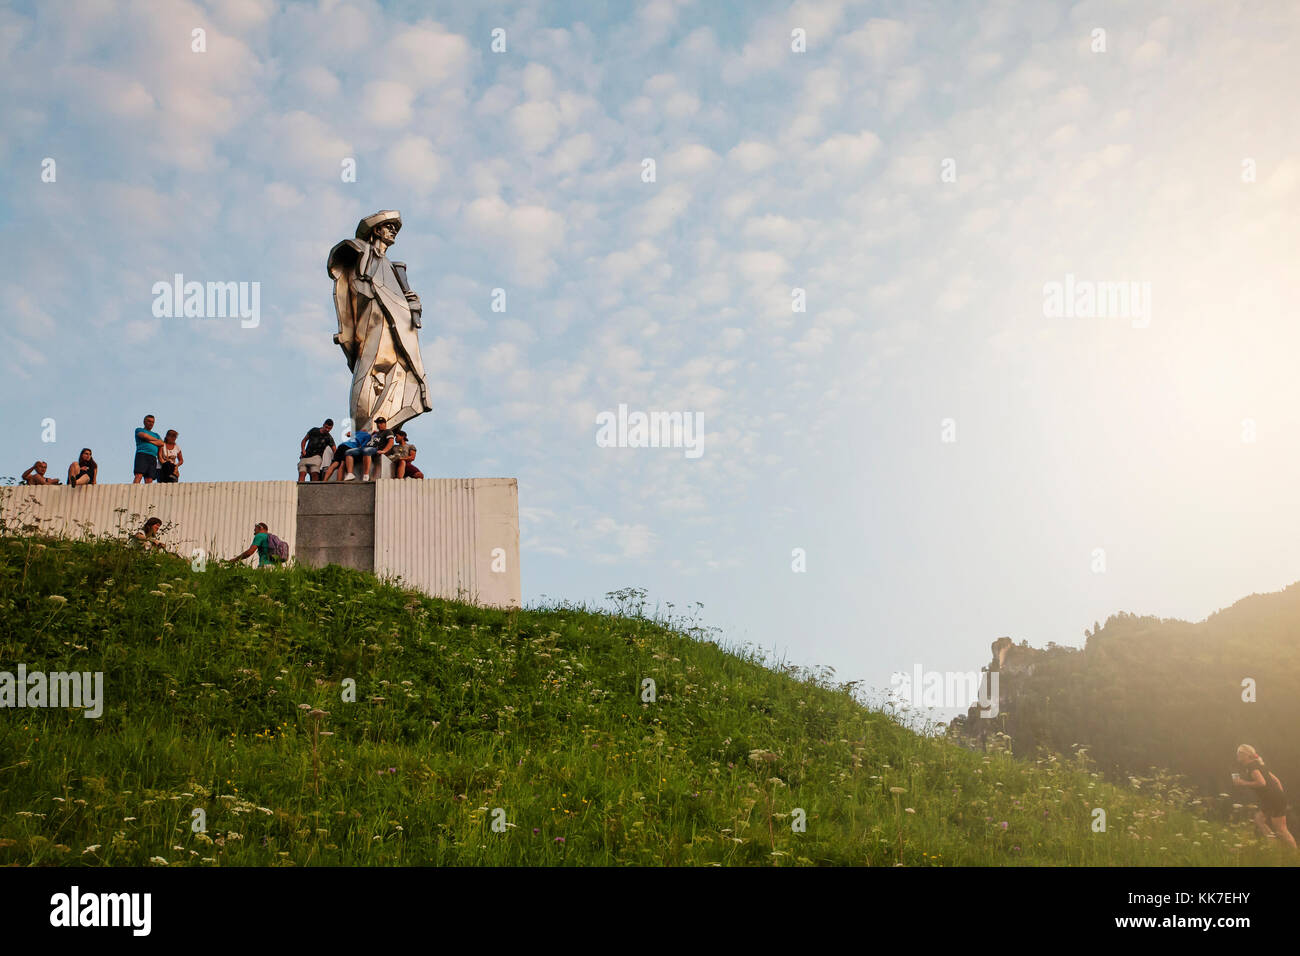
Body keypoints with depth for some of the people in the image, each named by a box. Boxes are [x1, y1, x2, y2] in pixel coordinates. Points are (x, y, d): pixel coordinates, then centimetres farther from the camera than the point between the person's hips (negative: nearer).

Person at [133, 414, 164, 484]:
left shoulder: (156, 435, 31)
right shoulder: (139, 430, 21)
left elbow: (161, 443, 11)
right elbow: (144, 435, -2)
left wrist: (150, 441, -2)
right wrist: (156, 439, 11)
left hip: (153, 457, 4)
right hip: (142, 454, -4)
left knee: (149, 480, -11)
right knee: (138, 475, -23)